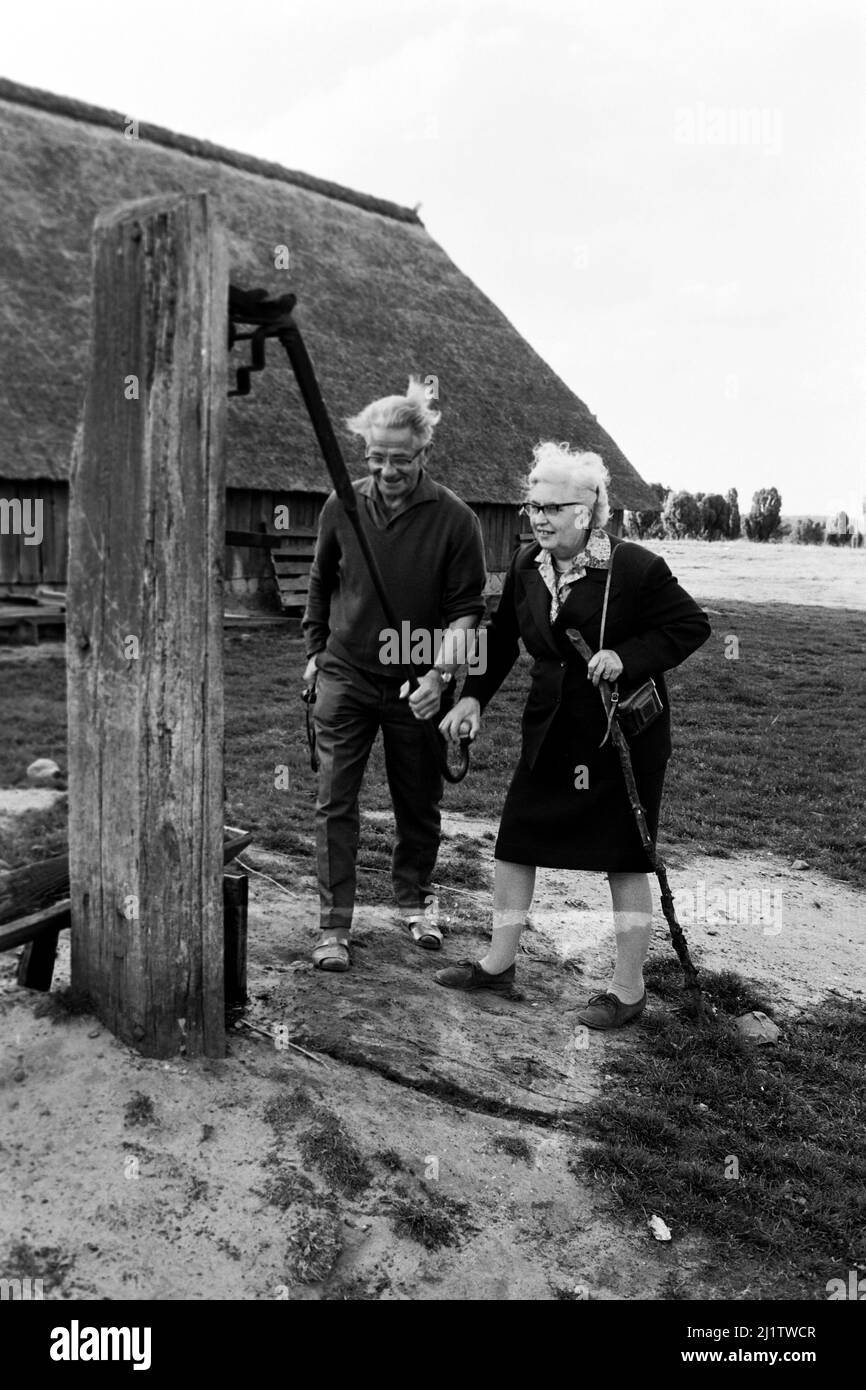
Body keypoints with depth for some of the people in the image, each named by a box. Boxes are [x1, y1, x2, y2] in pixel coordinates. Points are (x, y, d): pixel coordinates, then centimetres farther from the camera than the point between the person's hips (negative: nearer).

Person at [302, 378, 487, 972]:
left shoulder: (455, 519, -10)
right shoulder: (342, 507, -2)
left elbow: (467, 608, -9)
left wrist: (441, 673, -21)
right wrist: (316, 650, 15)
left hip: (416, 685, -1)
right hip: (346, 677, 1)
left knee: (419, 803, 12)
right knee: (335, 803, -1)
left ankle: (415, 900, 35)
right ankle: (335, 926, 8)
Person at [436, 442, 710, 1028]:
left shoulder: (637, 567, -17)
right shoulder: (527, 565, 1)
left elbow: (693, 625, -10)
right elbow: (503, 636, 10)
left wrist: (626, 656, -23)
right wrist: (474, 695, -1)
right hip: (552, 731, 6)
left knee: (626, 857, 4)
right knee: (516, 840, 11)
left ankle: (629, 989, 20)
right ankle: (499, 964, 29)